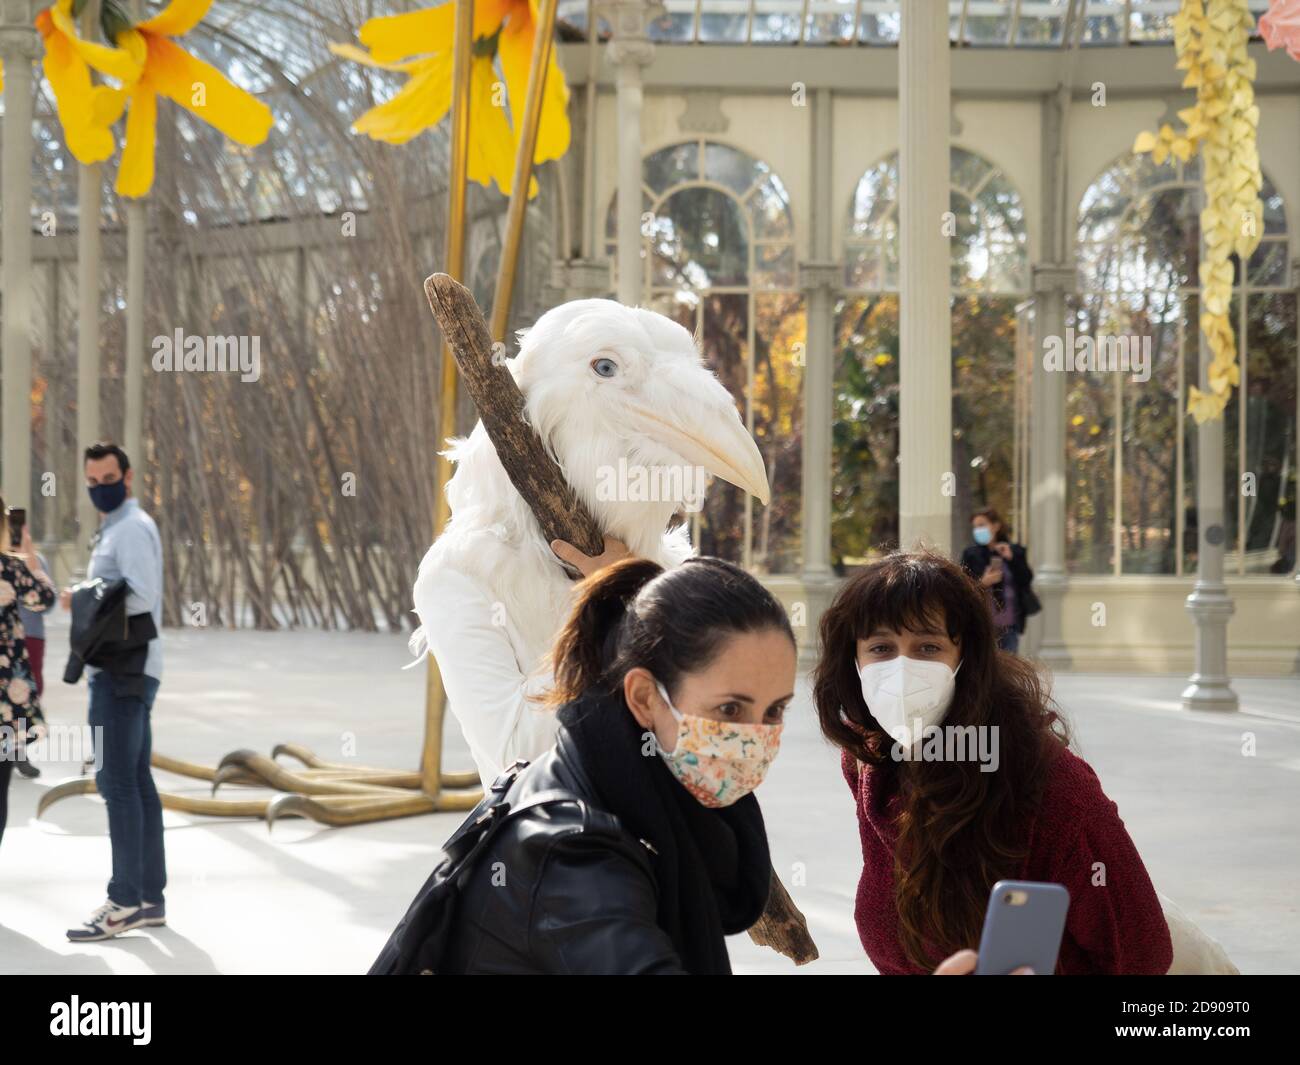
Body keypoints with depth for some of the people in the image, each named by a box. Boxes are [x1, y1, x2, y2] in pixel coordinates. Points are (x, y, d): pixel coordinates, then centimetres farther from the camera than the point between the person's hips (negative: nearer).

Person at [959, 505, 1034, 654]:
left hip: (1010, 625, 2)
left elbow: (1027, 580, 1)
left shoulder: (1015, 551, 6)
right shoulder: (971, 554, 2)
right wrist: (982, 583, -17)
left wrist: (1011, 559, -10)